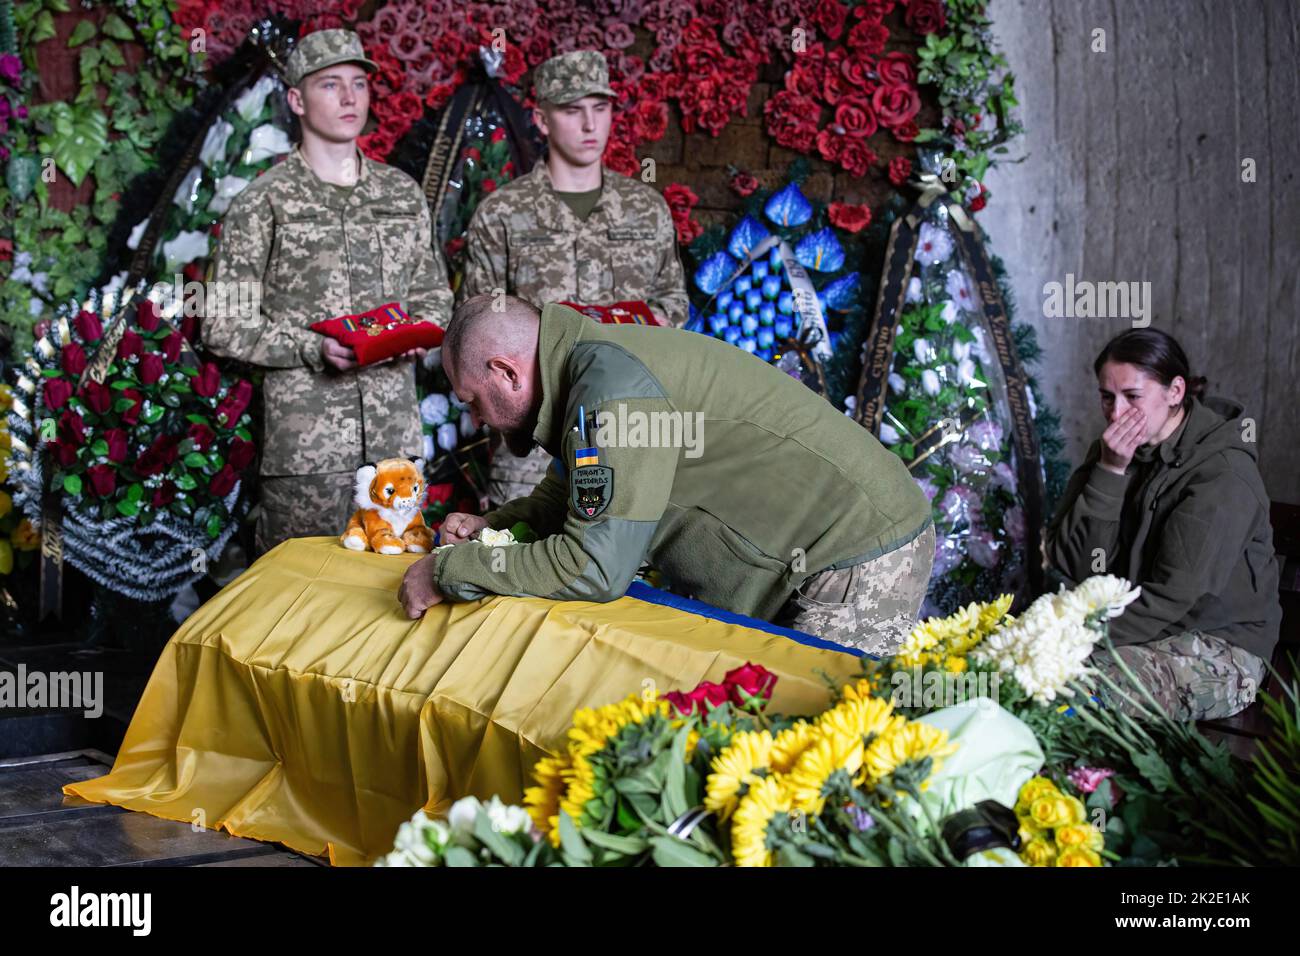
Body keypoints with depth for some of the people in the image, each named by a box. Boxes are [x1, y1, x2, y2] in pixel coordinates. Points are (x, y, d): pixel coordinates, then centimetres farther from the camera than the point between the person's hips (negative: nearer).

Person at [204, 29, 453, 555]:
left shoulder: (402, 193, 12)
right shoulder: (264, 202, -2)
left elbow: (433, 291, 20)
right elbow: (225, 326, -4)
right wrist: (313, 349, -16)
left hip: (396, 430, 4)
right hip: (304, 436, -4)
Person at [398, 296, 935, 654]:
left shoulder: (611, 380, -23)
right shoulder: (596, 360, 9)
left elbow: (595, 567, -27)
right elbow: (582, 492, 29)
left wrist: (448, 571, -16)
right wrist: (495, 525, 13)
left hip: (864, 568, -10)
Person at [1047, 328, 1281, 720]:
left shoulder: (1223, 472, -17)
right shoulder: (1114, 453, 4)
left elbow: (1173, 595, -23)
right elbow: (1071, 563, -7)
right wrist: (1109, 473, -17)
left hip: (1219, 648, -6)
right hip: (1140, 628, 6)